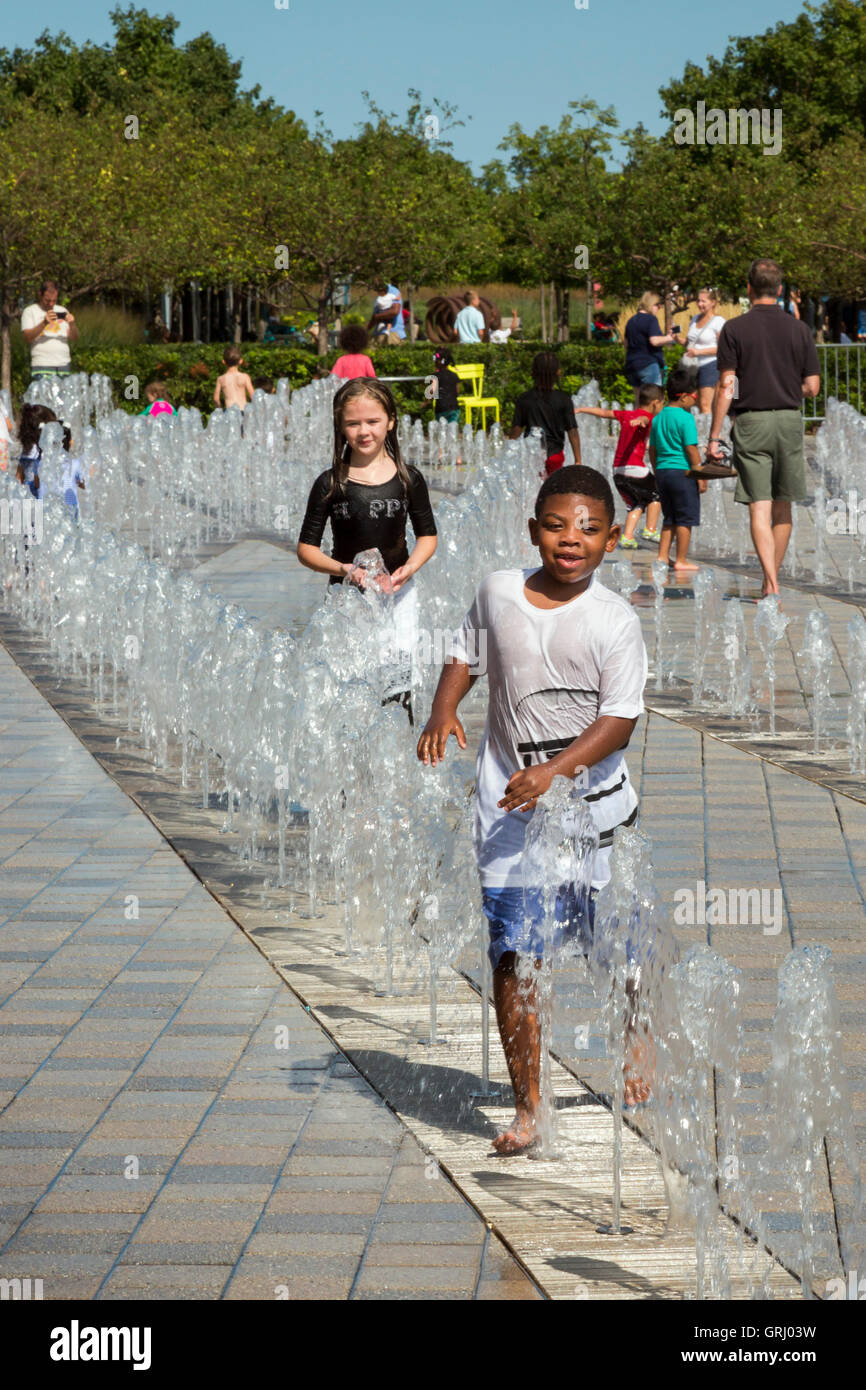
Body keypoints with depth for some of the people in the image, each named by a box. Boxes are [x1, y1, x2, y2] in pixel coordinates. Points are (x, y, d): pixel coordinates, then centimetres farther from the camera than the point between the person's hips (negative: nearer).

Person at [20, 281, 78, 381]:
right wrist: (44, 323, -19)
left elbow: (74, 339, 12)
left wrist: (72, 324, -9)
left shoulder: (62, 311, 17)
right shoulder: (30, 311, 6)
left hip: (64, 365, 4)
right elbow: (27, 338, -8)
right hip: (42, 366, -4)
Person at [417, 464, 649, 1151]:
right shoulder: (498, 591, 0)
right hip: (509, 810, 1)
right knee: (514, 958, -5)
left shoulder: (615, 620, -11)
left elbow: (621, 720, -15)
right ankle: (528, 1105, 3)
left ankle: (633, 1052, 45)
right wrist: (444, 709, 0)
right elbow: (466, 653, 18)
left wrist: (556, 770, -26)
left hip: (593, 801, -1)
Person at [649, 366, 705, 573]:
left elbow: (652, 449, 15)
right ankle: (681, 561, 2)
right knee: (685, 518, 1)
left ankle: (663, 556, 14)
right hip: (682, 472, -7)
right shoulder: (685, 418, -12)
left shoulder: (659, 418, 11)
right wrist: (700, 476, -10)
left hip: (663, 470, 7)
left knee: (669, 518, 16)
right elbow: (691, 448, -15)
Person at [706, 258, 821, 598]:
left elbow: (726, 387, -8)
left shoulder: (734, 329, -4)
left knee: (759, 509, -5)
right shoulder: (798, 329, 3)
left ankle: (771, 585, -17)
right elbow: (812, 386, 3)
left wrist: (714, 437, -4)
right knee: (782, 508, 13)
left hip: (750, 421, -2)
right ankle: (772, 579, 21)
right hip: (789, 420, 2)